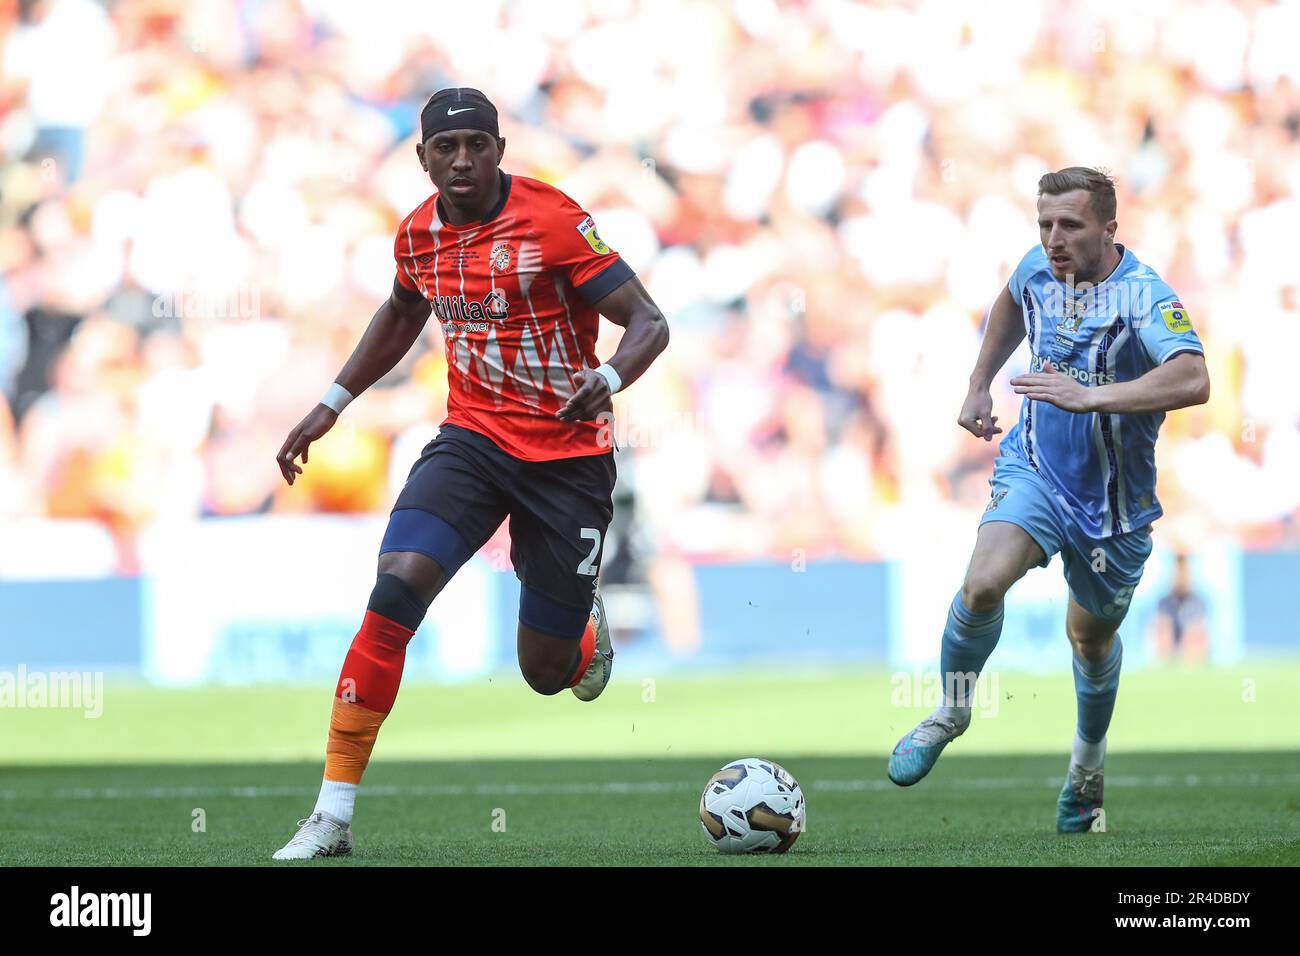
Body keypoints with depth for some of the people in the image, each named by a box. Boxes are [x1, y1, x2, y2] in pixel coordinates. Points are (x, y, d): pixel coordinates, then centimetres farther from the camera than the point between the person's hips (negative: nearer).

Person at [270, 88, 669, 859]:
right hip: (473, 440, 3)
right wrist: (332, 405, 22)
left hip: (568, 456, -3)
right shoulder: (419, 234, 1)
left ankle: (584, 626, 47)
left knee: (547, 671, 4)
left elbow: (649, 324, -16)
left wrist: (608, 379, -37)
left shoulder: (552, 219, -15)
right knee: (395, 591, -22)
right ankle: (334, 814, -19)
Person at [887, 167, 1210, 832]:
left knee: (1092, 635, 16)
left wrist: (1089, 395, -46)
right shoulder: (1039, 268, -5)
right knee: (983, 583, -24)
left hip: (1113, 497, -2)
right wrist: (979, 387, 21)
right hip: (1036, 469, 2)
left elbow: (1193, 381, -41)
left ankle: (1089, 755, 45)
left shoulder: (1143, 295, -23)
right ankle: (951, 713, 0)